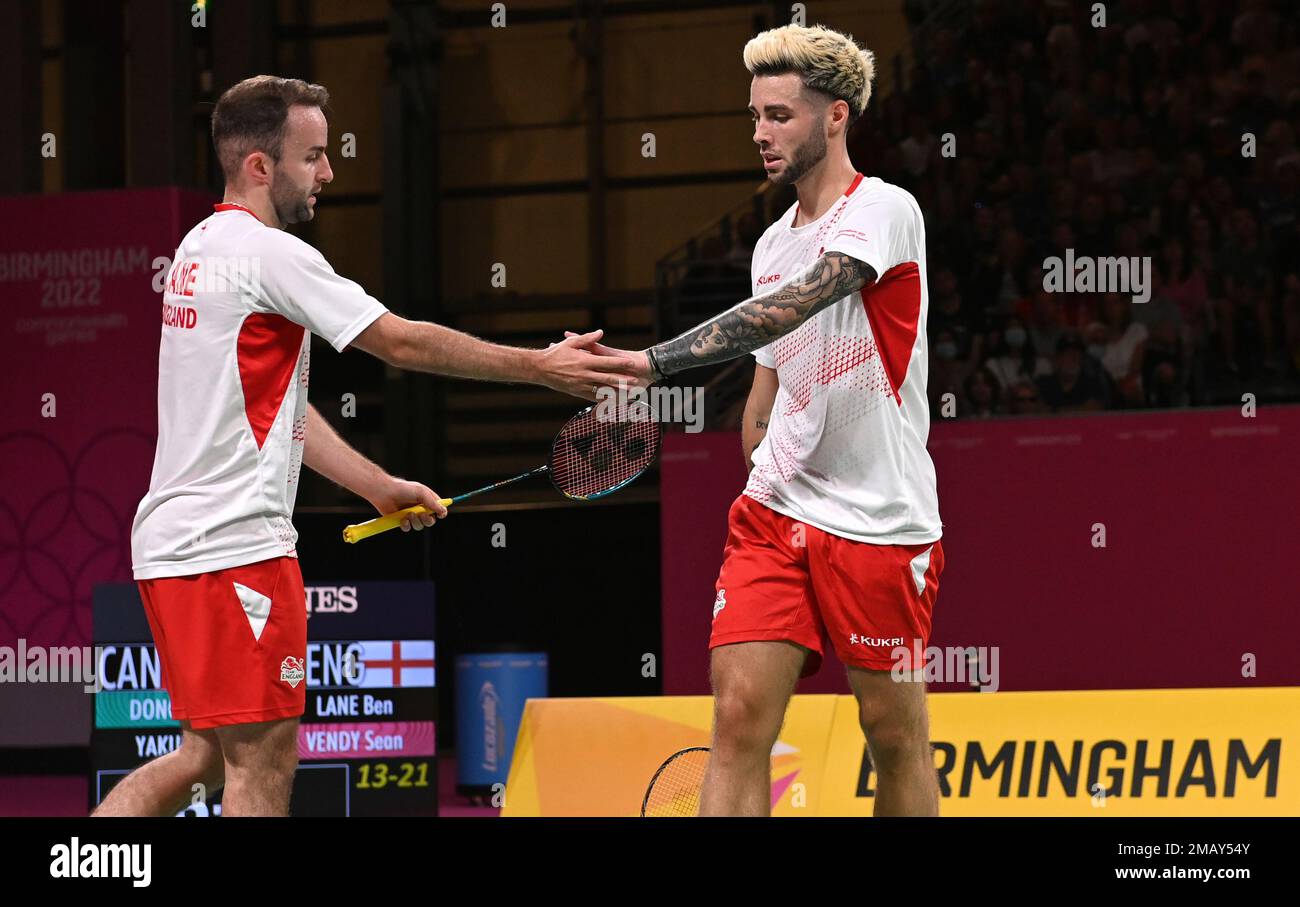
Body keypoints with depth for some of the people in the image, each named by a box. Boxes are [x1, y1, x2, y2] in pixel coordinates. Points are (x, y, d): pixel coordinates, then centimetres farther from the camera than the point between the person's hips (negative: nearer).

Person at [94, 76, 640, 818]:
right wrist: (540, 367, -4)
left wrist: (380, 488, 21)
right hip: (236, 544, -10)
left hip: (171, 537, 10)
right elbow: (403, 342, -10)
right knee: (262, 766, -6)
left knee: (205, 756, 16)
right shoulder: (269, 253, -12)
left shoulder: (202, 249, 17)